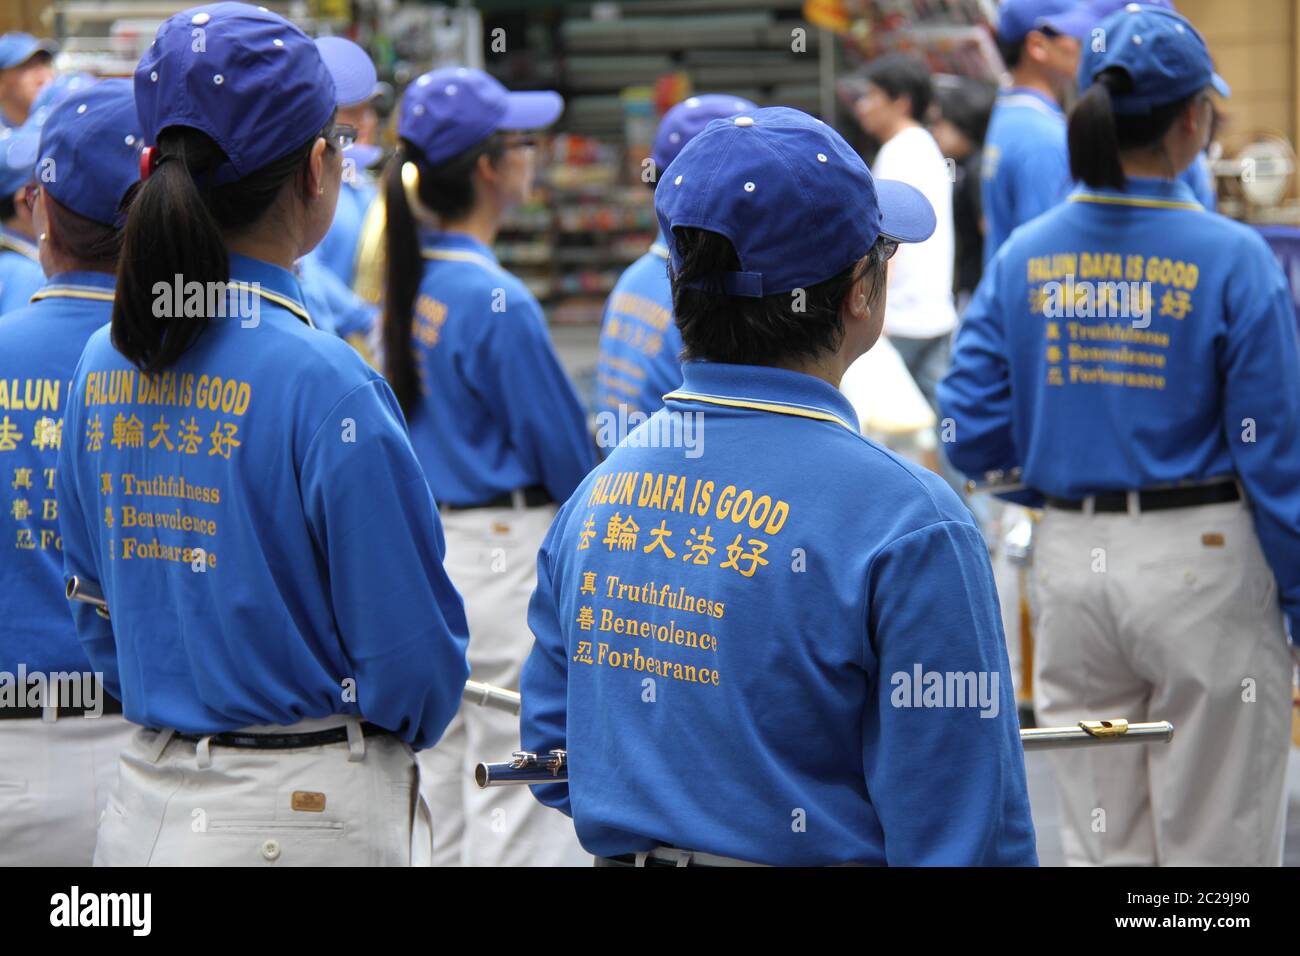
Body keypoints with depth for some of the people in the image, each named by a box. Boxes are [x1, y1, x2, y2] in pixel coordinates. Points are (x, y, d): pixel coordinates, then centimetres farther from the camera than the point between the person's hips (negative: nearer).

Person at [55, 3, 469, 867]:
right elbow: (416, 656, -13)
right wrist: (381, 735, 7)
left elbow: (97, 608, 12)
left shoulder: (104, 366, 2)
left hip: (145, 803, 6)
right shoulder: (322, 382, -18)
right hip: (309, 818, -6)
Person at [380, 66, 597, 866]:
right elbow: (564, 450, -14)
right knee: (520, 791, -3)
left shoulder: (413, 283, 4)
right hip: (507, 550, -9)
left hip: (426, 538, 9)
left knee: (442, 766, 16)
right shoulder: (497, 302, -20)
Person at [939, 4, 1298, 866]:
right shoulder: (1230, 260, -12)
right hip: (1200, 563, -4)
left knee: (1102, 849, 13)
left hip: (1071, 560, 4)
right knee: (1216, 846, 5)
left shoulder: (1023, 258, 0)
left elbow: (973, 438, 2)